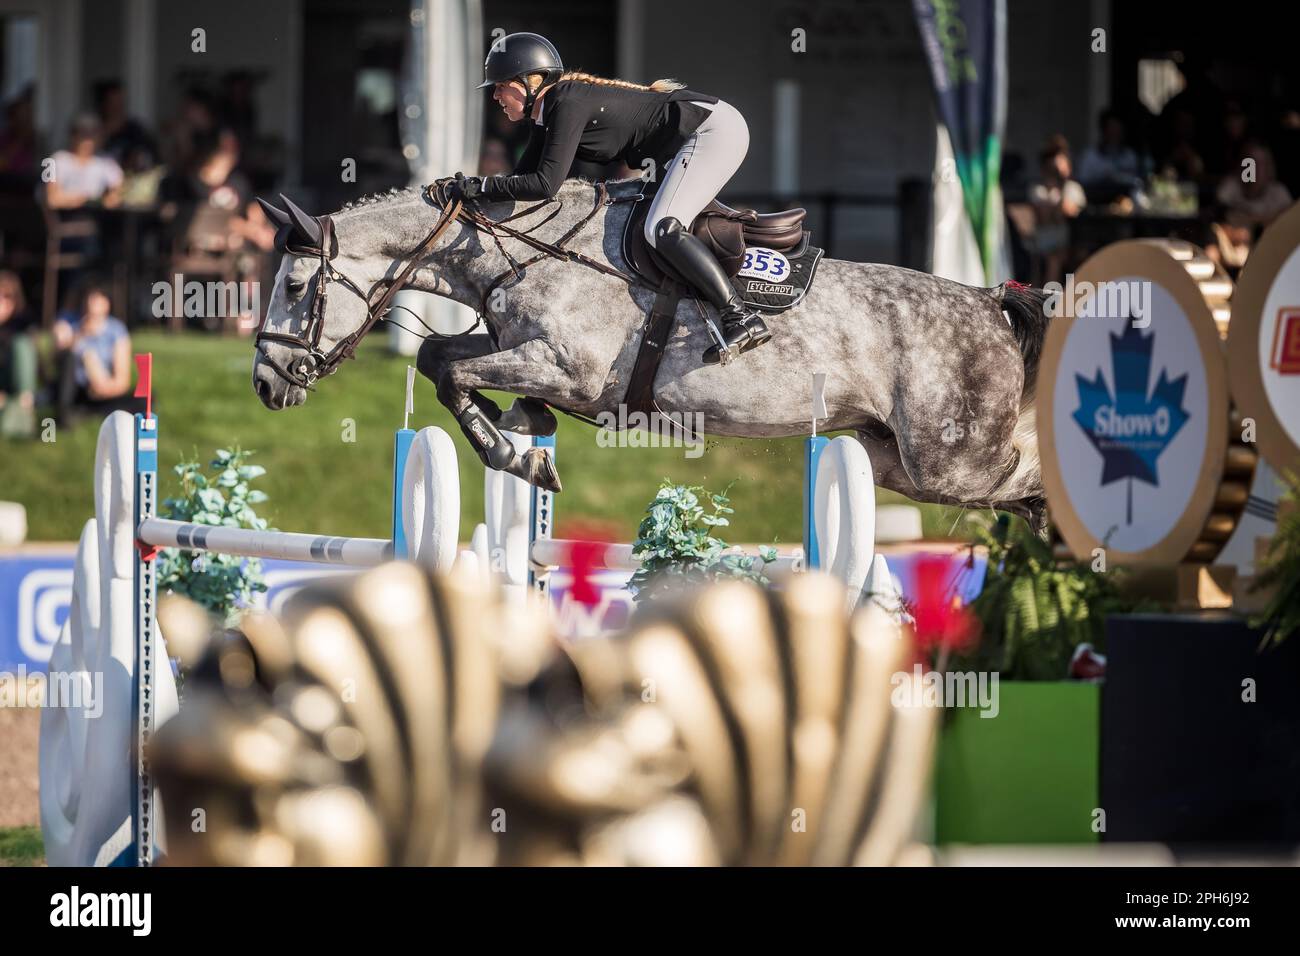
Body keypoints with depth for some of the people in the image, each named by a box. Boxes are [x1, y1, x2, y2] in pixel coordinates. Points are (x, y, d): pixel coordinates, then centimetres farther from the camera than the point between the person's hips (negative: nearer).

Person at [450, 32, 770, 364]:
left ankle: (742, 319, -27)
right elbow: (523, 177, 12)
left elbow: (545, 184, -26)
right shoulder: (546, 115, 10)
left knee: (662, 229, -23)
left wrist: (481, 186, -21)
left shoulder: (568, 104, -20)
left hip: (714, 129, -11)